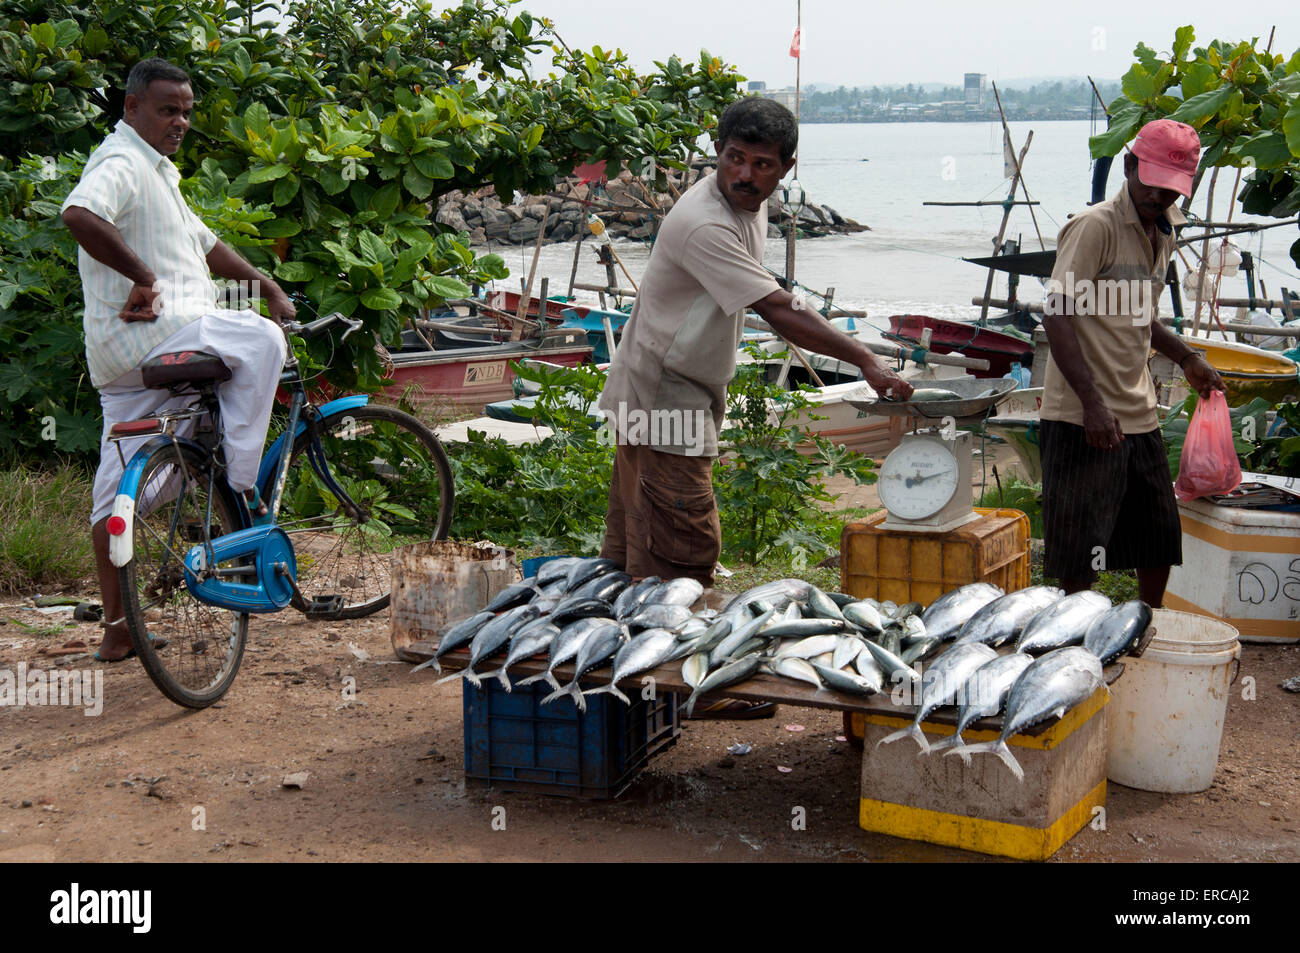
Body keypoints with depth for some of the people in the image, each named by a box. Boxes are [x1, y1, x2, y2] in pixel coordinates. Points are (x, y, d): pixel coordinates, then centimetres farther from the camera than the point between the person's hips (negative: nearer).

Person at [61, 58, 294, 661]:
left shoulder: (155, 168, 25)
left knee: (118, 488, 10)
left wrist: (264, 284, 22)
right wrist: (145, 279, -27)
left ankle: (115, 628, 14)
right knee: (260, 340, -15)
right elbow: (79, 215, -32)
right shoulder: (122, 163, -10)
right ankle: (238, 487, -12)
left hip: (120, 359, 10)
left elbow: (199, 241, 32)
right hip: (144, 332, -10)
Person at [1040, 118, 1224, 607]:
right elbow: (1057, 314, -19)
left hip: (1139, 415, 8)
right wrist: (1092, 402, -25)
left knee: (1160, 541, 16)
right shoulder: (1094, 226, -12)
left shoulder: (1164, 231, 14)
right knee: (1081, 554, -4)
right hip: (1083, 418, -8)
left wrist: (1186, 357, 20)